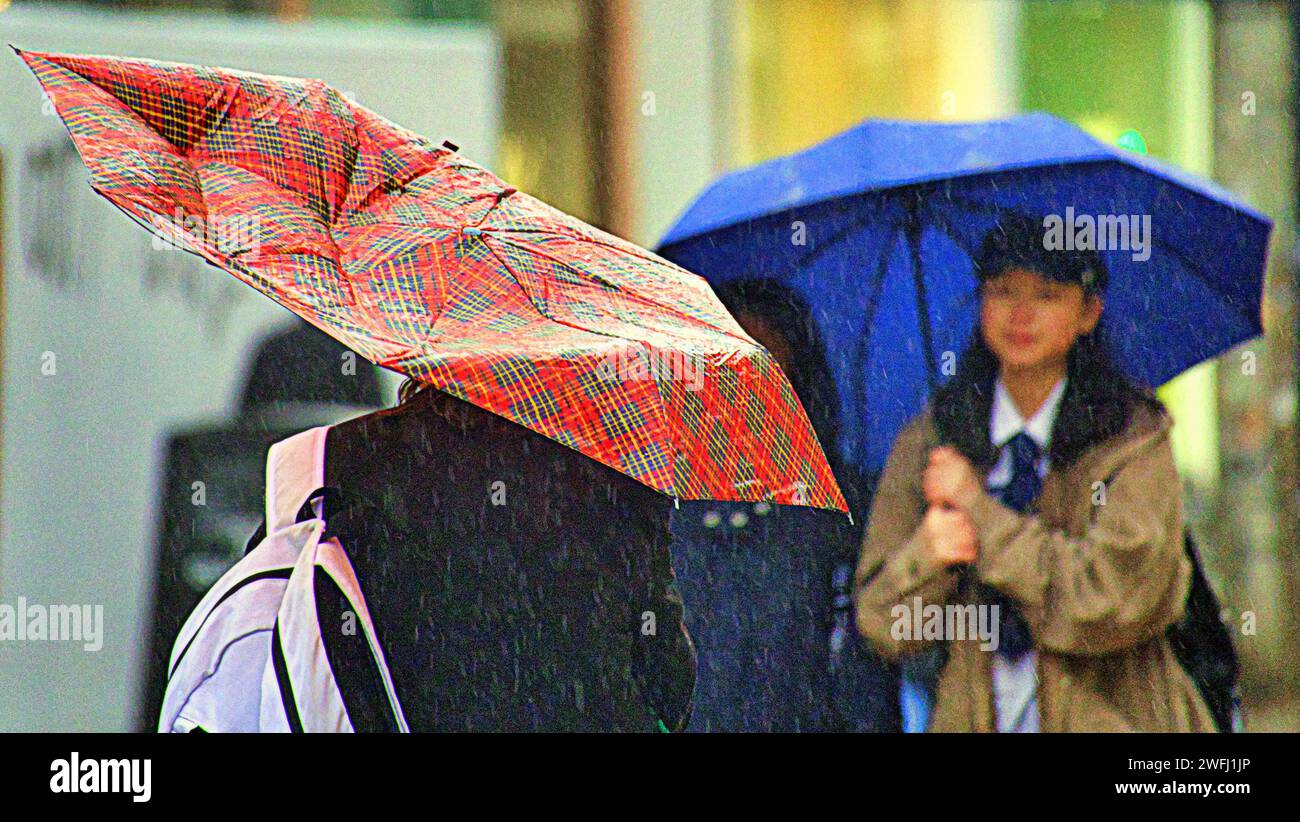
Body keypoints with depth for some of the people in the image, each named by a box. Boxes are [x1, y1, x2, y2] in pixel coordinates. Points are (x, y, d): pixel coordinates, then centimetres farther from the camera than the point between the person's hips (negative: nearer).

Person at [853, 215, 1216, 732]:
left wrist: (979, 511, -10)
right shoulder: (926, 444, 6)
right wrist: (927, 555, -18)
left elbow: (1119, 598, -13)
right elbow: (883, 624, 2)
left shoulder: (1136, 439, -1)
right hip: (974, 721, 2)